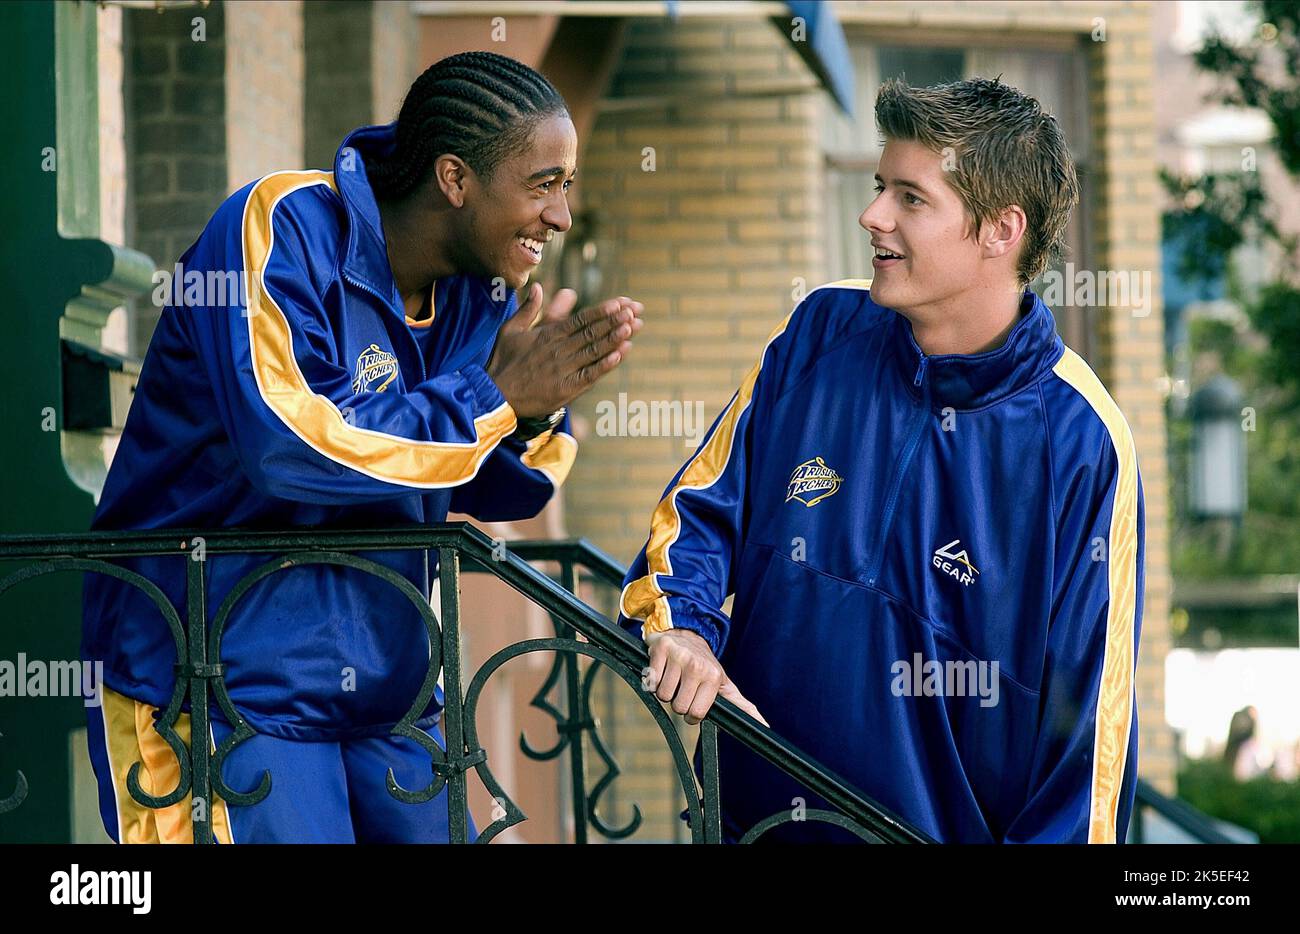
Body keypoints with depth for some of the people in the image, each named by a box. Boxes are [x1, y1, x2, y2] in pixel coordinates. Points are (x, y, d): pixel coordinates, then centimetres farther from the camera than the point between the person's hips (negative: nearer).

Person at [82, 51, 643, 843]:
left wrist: (534, 415, -14)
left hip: (384, 687, 7)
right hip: (227, 689, -7)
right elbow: (291, 444, -30)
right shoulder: (283, 230, -17)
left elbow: (492, 492, 9)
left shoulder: (481, 285, 5)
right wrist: (493, 397, -23)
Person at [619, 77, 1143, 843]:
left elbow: (1089, 706, -12)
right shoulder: (821, 332, -2)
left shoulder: (1080, 442, -15)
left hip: (953, 826, -4)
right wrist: (678, 621, -13)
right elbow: (703, 506, 5)